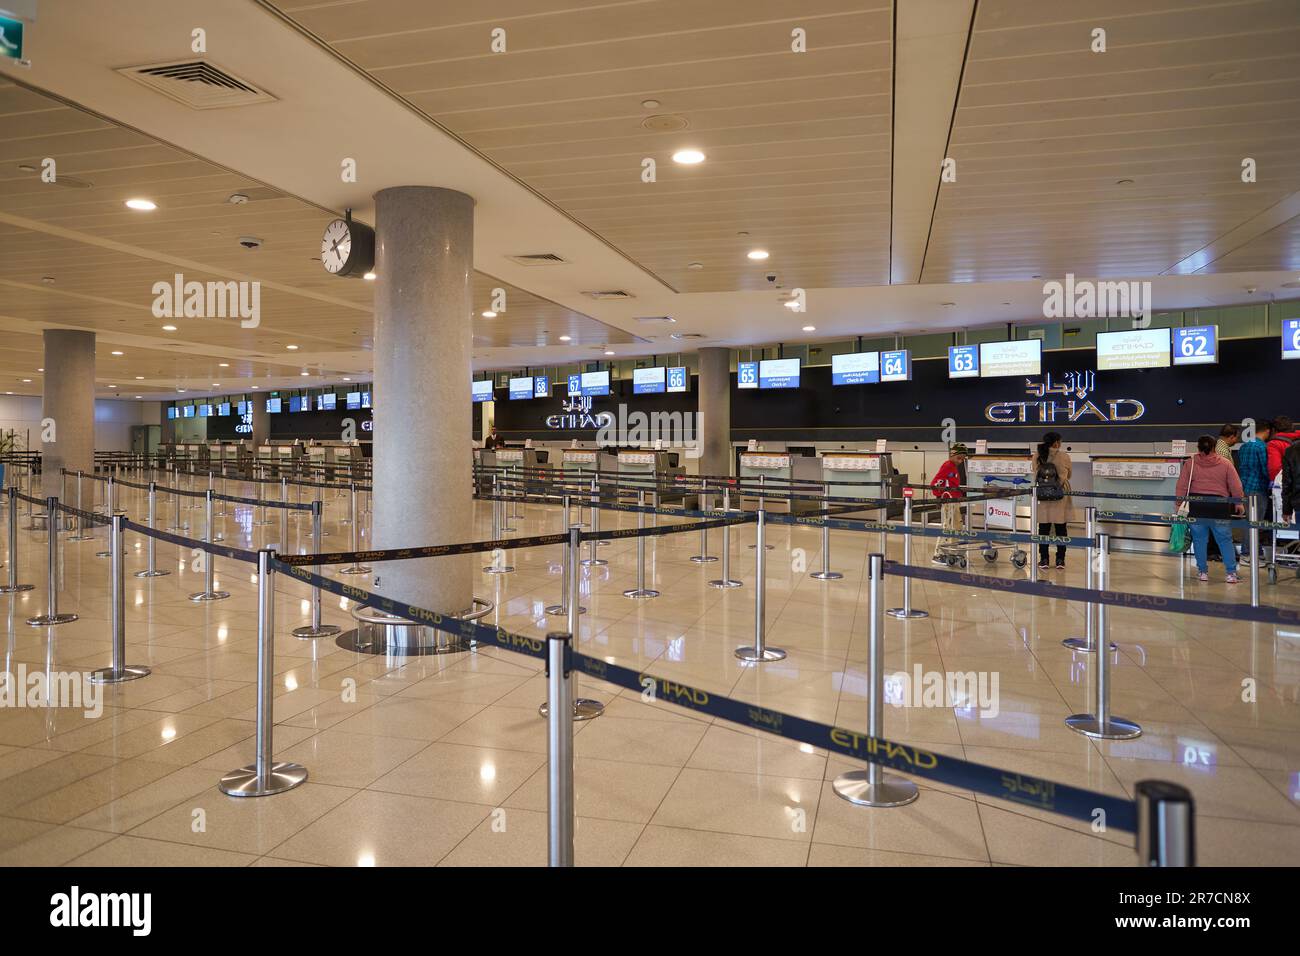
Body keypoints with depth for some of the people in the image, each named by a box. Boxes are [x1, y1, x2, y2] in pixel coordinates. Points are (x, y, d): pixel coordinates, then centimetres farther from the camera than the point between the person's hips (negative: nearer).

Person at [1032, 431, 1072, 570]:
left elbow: (1035, 476, 3)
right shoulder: (1063, 456, -7)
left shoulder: (1037, 456, -3)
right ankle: (1060, 560, 13)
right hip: (1060, 496, -1)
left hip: (1042, 496, 2)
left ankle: (1043, 560, 10)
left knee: (1043, 528, 8)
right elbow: (1069, 474, 6)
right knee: (1061, 529, 9)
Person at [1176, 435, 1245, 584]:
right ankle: (1231, 573, 6)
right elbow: (1236, 486, 3)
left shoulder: (1190, 463, 2)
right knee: (1225, 540, 8)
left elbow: (1182, 486, -2)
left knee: (1199, 539, 8)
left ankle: (1203, 571, 13)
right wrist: (1239, 503, 13)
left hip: (1196, 505, 0)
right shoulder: (1225, 464, 4)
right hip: (1219, 506, 0)